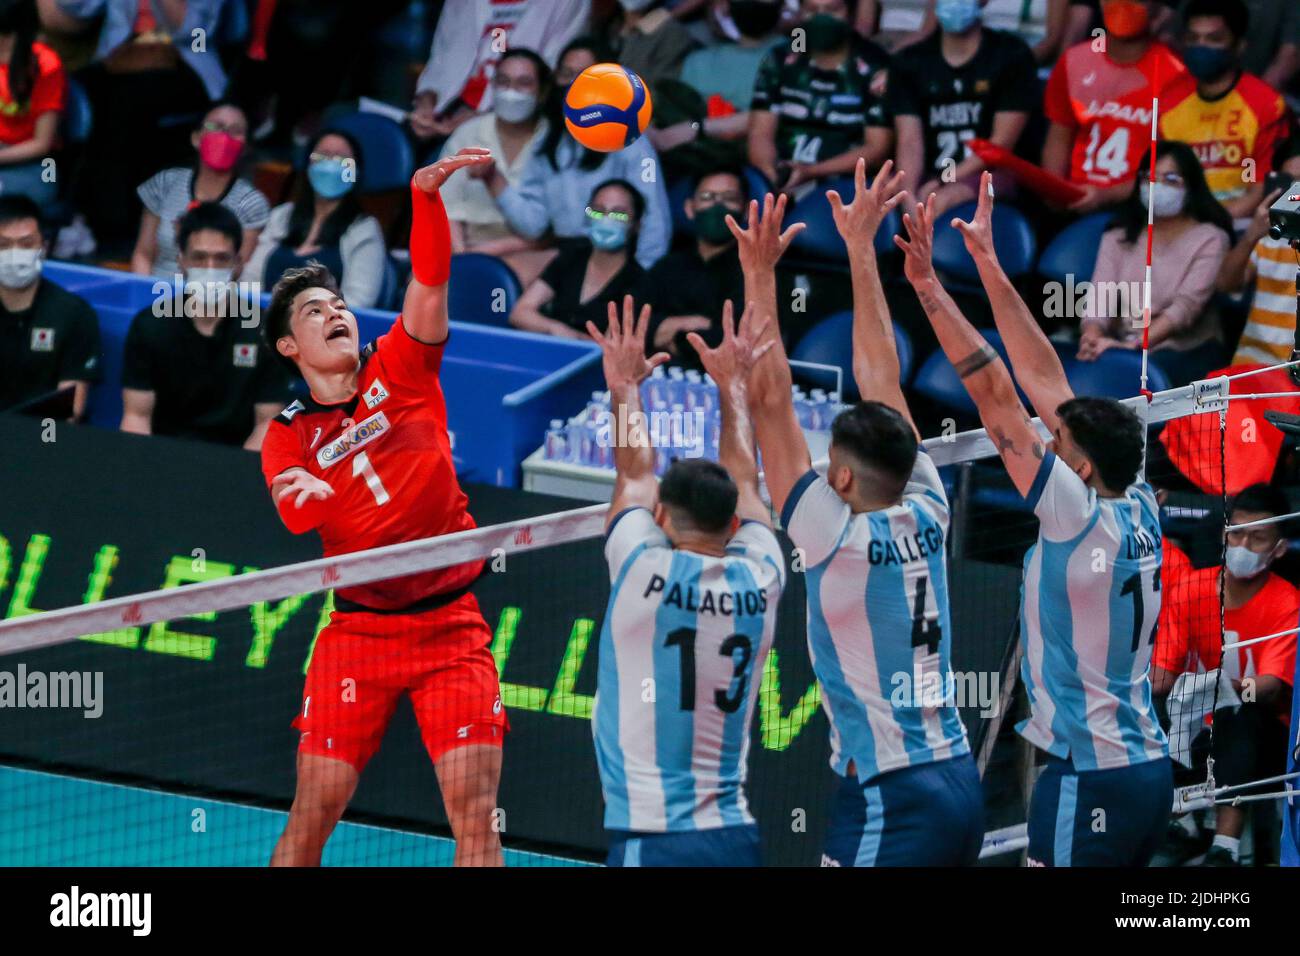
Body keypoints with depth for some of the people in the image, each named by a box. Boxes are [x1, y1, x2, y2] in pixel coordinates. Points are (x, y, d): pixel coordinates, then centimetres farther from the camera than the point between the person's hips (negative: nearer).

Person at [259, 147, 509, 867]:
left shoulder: (401, 367, 7)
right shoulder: (288, 436, 6)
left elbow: (429, 282, -8)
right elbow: (293, 514, -13)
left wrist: (427, 195, -25)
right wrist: (307, 497, -37)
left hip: (451, 624, 0)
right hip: (358, 628, 0)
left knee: (475, 814, -9)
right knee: (311, 818, -3)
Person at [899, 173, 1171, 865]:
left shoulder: (1079, 518, -13)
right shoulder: (1138, 511, 7)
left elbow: (996, 395, -13)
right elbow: (1044, 383, 12)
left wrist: (928, 286, -10)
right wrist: (989, 267, 14)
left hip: (1088, 779, -9)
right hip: (1147, 768, 9)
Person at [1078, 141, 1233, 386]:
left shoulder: (1209, 239, 1)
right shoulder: (1117, 238, 15)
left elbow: (1187, 304, -13)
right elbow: (1099, 299, 1)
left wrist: (1133, 345, -29)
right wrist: (1092, 339, -24)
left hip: (1188, 351, -4)